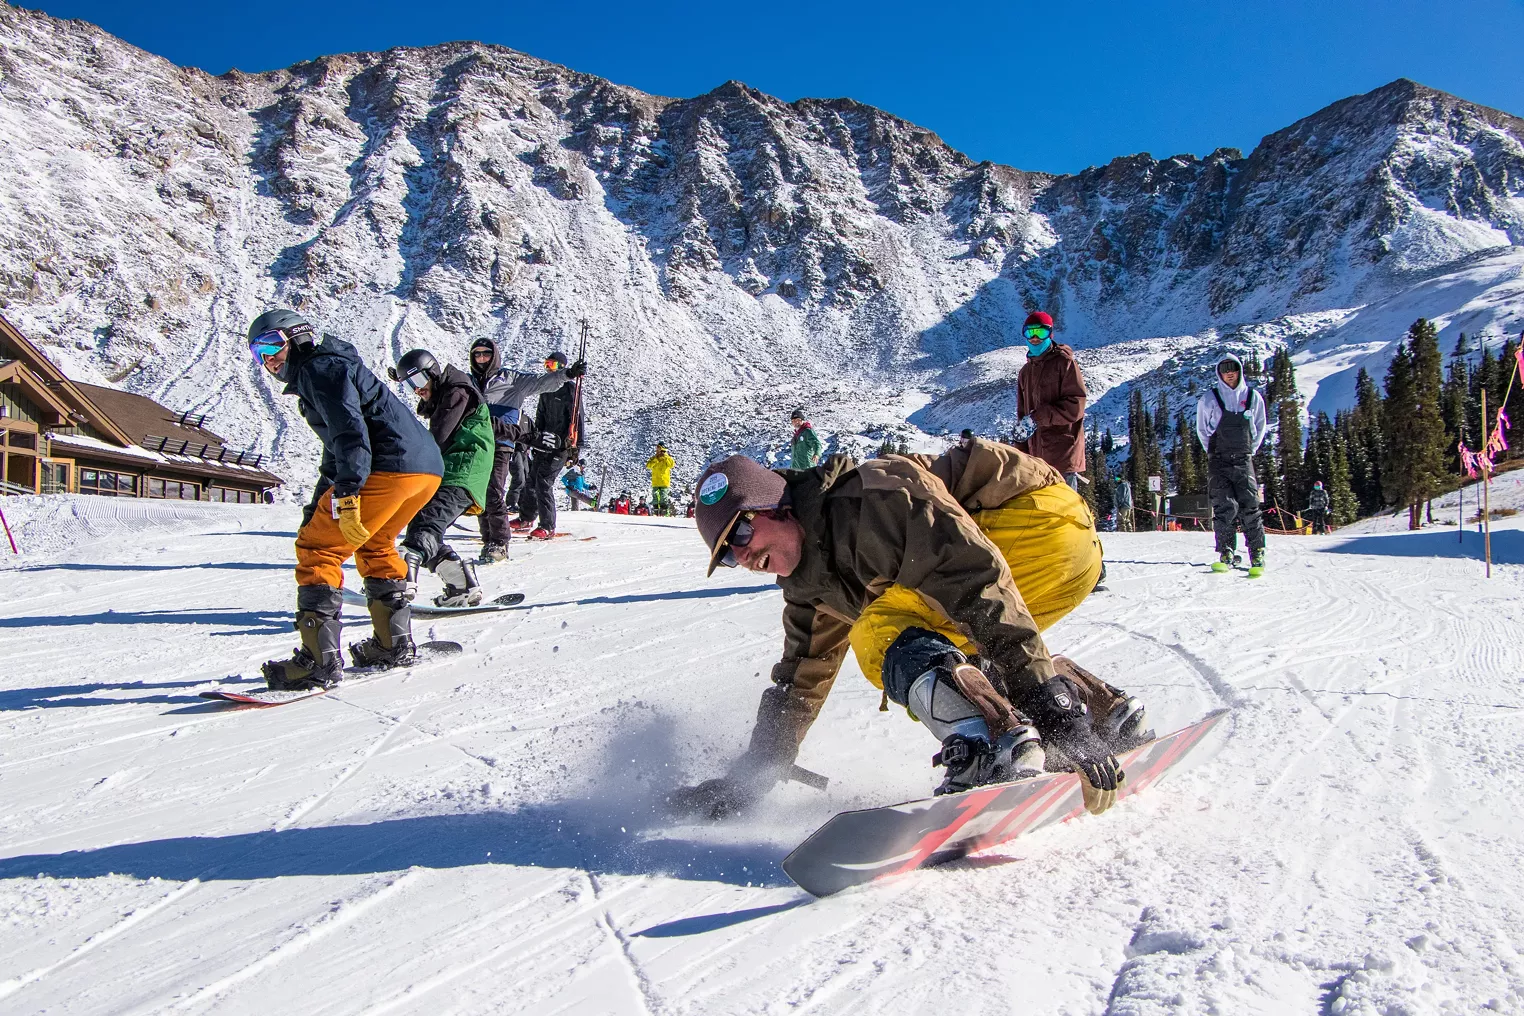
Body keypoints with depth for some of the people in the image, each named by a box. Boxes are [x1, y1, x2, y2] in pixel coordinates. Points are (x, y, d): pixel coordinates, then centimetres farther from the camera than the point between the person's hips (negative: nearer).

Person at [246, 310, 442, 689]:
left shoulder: (319, 367, -1)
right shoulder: (320, 372, 32)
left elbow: (350, 430, -17)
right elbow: (336, 448, 37)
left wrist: (346, 496, -25)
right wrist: (317, 507, 36)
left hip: (390, 468, -11)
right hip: (429, 468, 11)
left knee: (318, 547, -5)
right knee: (374, 544, 29)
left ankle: (320, 661, -10)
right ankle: (394, 643, 30)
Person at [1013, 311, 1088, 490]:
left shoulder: (1064, 362, 0)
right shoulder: (1025, 372, 21)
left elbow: (1075, 406, -10)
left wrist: (1038, 417, -16)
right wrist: (1021, 454, 14)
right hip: (1036, 458, 7)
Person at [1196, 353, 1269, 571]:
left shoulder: (1253, 397, 6)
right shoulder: (1209, 399, 1)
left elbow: (1260, 428, 18)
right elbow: (1202, 430, 12)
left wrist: (1250, 450, 11)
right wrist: (1215, 454, 9)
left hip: (1243, 460, 1)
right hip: (1219, 461, -1)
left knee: (1250, 506, -5)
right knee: (1225, 507, -9)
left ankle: (1257, 553, 3)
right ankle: (1226, 553, -4)